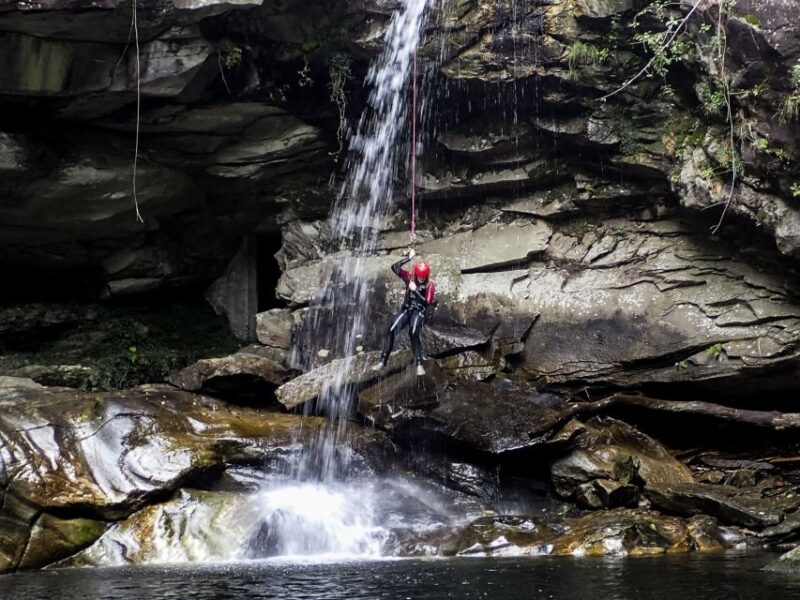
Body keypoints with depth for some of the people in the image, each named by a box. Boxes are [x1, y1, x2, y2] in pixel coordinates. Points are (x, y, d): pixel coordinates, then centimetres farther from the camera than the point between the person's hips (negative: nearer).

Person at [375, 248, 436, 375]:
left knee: (414, 334, -31)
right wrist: (409, 257, -11)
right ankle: (383, 360, -12)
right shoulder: (410, 278, 0)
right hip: (406, 309, 4)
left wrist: (415, 290, -24)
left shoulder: (430, 285, -8)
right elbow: (395, 267, -8)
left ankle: (419, 365, -30)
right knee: (391, 330, -18)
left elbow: (427, 303, -18)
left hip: (419, 312, -4)